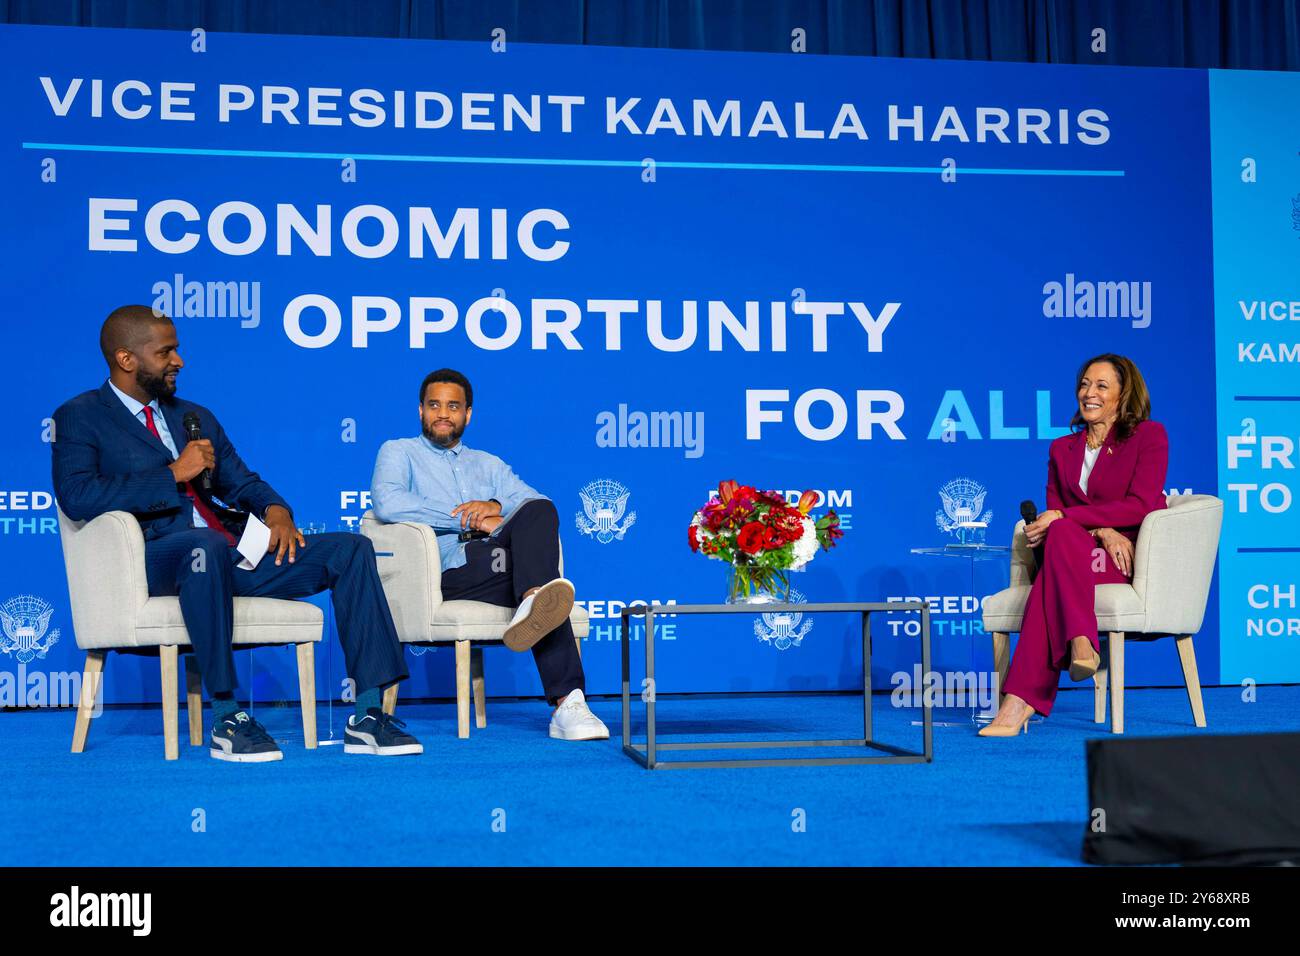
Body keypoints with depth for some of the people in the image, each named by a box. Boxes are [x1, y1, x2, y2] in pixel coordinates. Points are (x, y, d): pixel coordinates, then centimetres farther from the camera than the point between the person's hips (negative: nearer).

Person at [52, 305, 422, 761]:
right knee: (207, 545, -42)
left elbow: (243, 483, 25)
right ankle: (226, 720, -34)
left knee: (351, 548, -9)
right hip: (154, 557, -7)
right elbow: (77, 497, -11)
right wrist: (174, 474, -10)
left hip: (232, 554, 7)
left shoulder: (196, 416, 26)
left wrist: (275, 510, 1)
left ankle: (368, 715, -15)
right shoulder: (80, 417, 6)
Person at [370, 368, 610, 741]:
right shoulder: (399, 452, 19)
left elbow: (540, 505, 16)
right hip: (450, 571, -4)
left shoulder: (488, 465, 33)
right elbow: (387, 503, -6)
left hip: (500, 563, 4)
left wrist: (496, 506, -8)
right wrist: (472, 521, -9)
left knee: (540, 512, -30)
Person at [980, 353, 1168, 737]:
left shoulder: (1149, 436, 5)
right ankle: (1081, 642, -49)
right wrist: (1101, 530, -16)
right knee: (1061, 532, -34)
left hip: (1137, 558, -4)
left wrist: (1063, 517, -17)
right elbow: (1054, 511, 6)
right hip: (1078, 558, 4)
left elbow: (1140, 507, -9)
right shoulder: (1062, 449, 19)